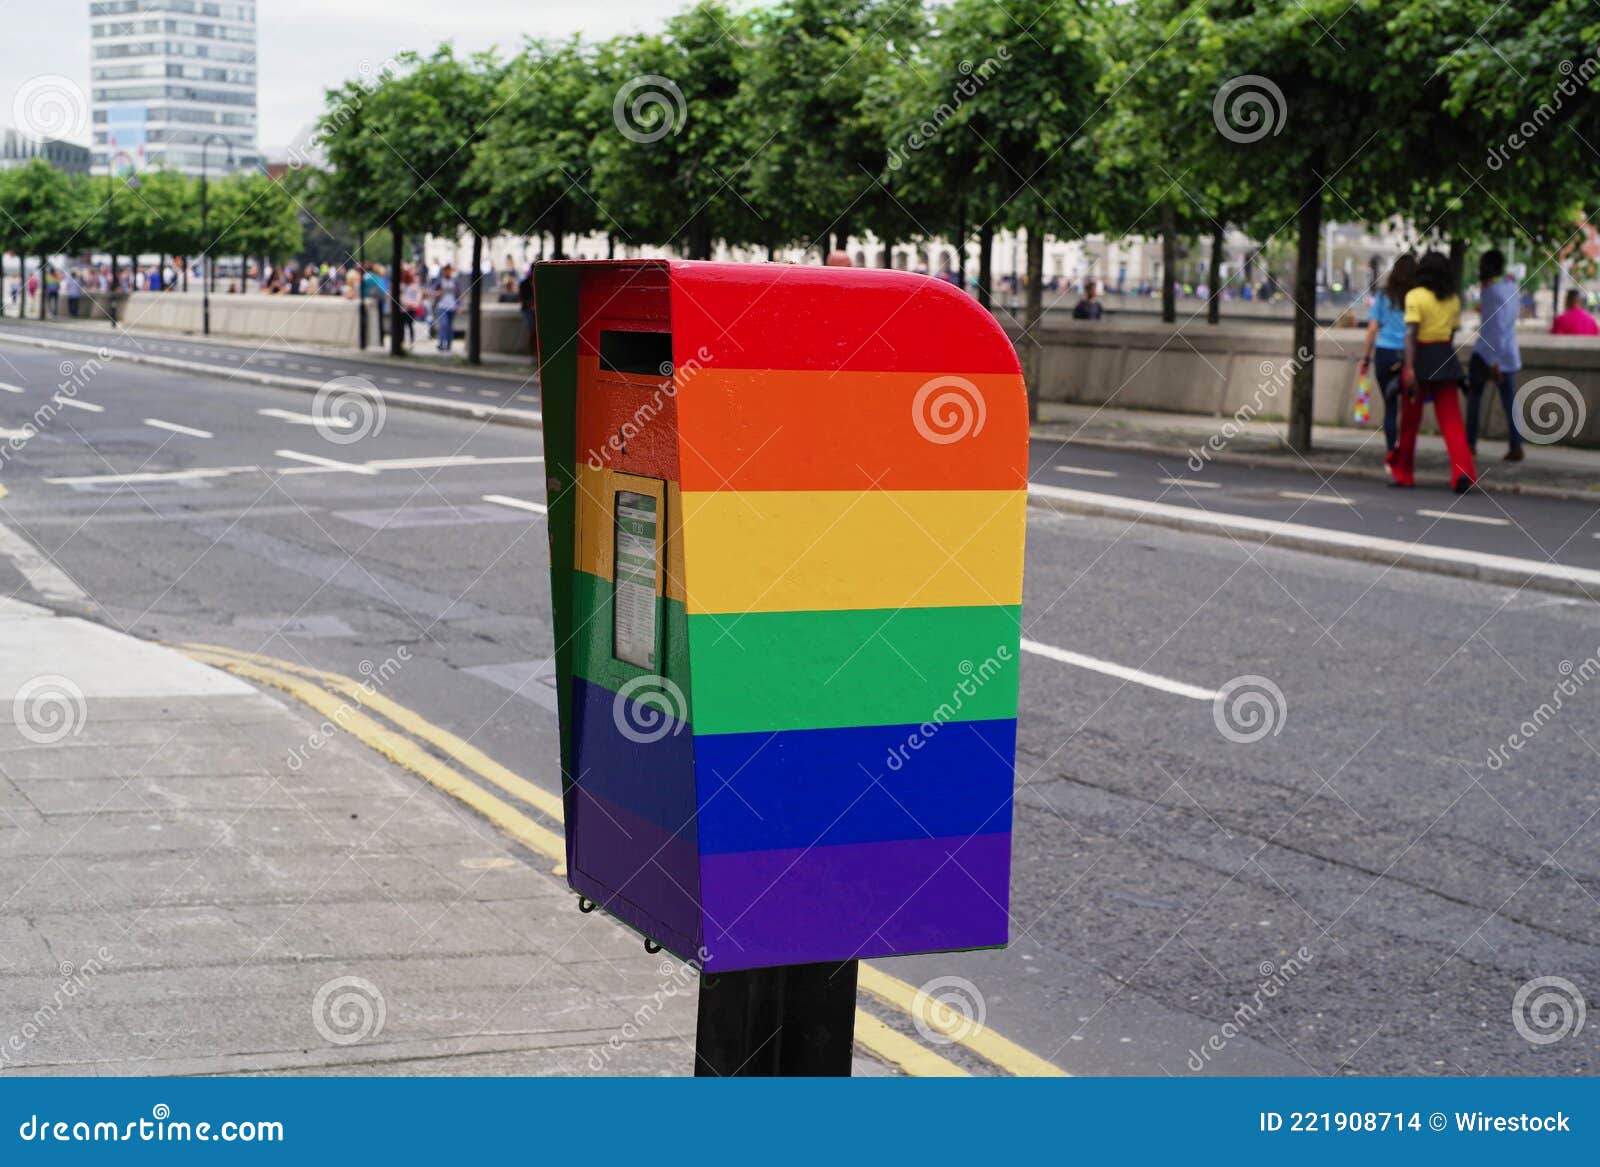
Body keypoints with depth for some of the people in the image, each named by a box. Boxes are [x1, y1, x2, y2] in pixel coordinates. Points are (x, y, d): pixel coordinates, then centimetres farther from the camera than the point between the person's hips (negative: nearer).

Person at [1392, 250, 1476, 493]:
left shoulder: (1415, 296, -7)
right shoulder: (1453, 299, 9)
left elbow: (1411, 333, -16)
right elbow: (1452, 332, 15)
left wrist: (1409, 368, -21)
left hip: (1421, 356, -4)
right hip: (1446, 359, 4)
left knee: (1410, 419, 9)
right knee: (1451, 419, 1)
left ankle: (1403, 472, 19)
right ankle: (1463, 470, -16)